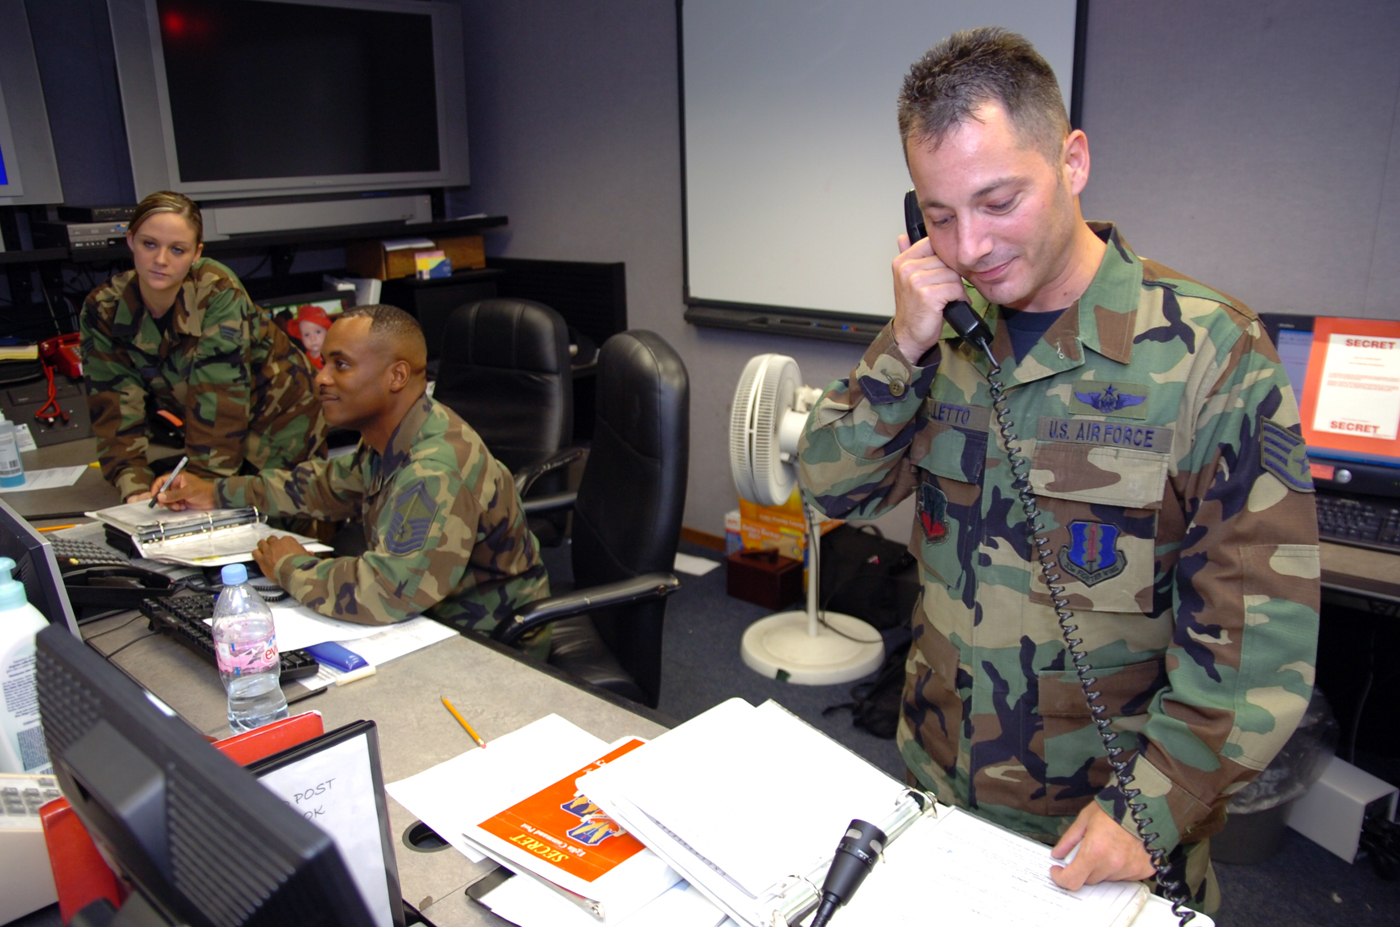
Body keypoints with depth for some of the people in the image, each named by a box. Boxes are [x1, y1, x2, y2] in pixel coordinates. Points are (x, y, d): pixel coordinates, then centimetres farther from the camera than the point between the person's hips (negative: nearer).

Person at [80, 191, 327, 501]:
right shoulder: (102, 310, -14)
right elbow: (116, 407, -18)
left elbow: (218, 396, -32)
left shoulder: (218, 293, -28)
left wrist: (202, 478, -37)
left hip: (277, 422, -4)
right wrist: (135, 490, -31)